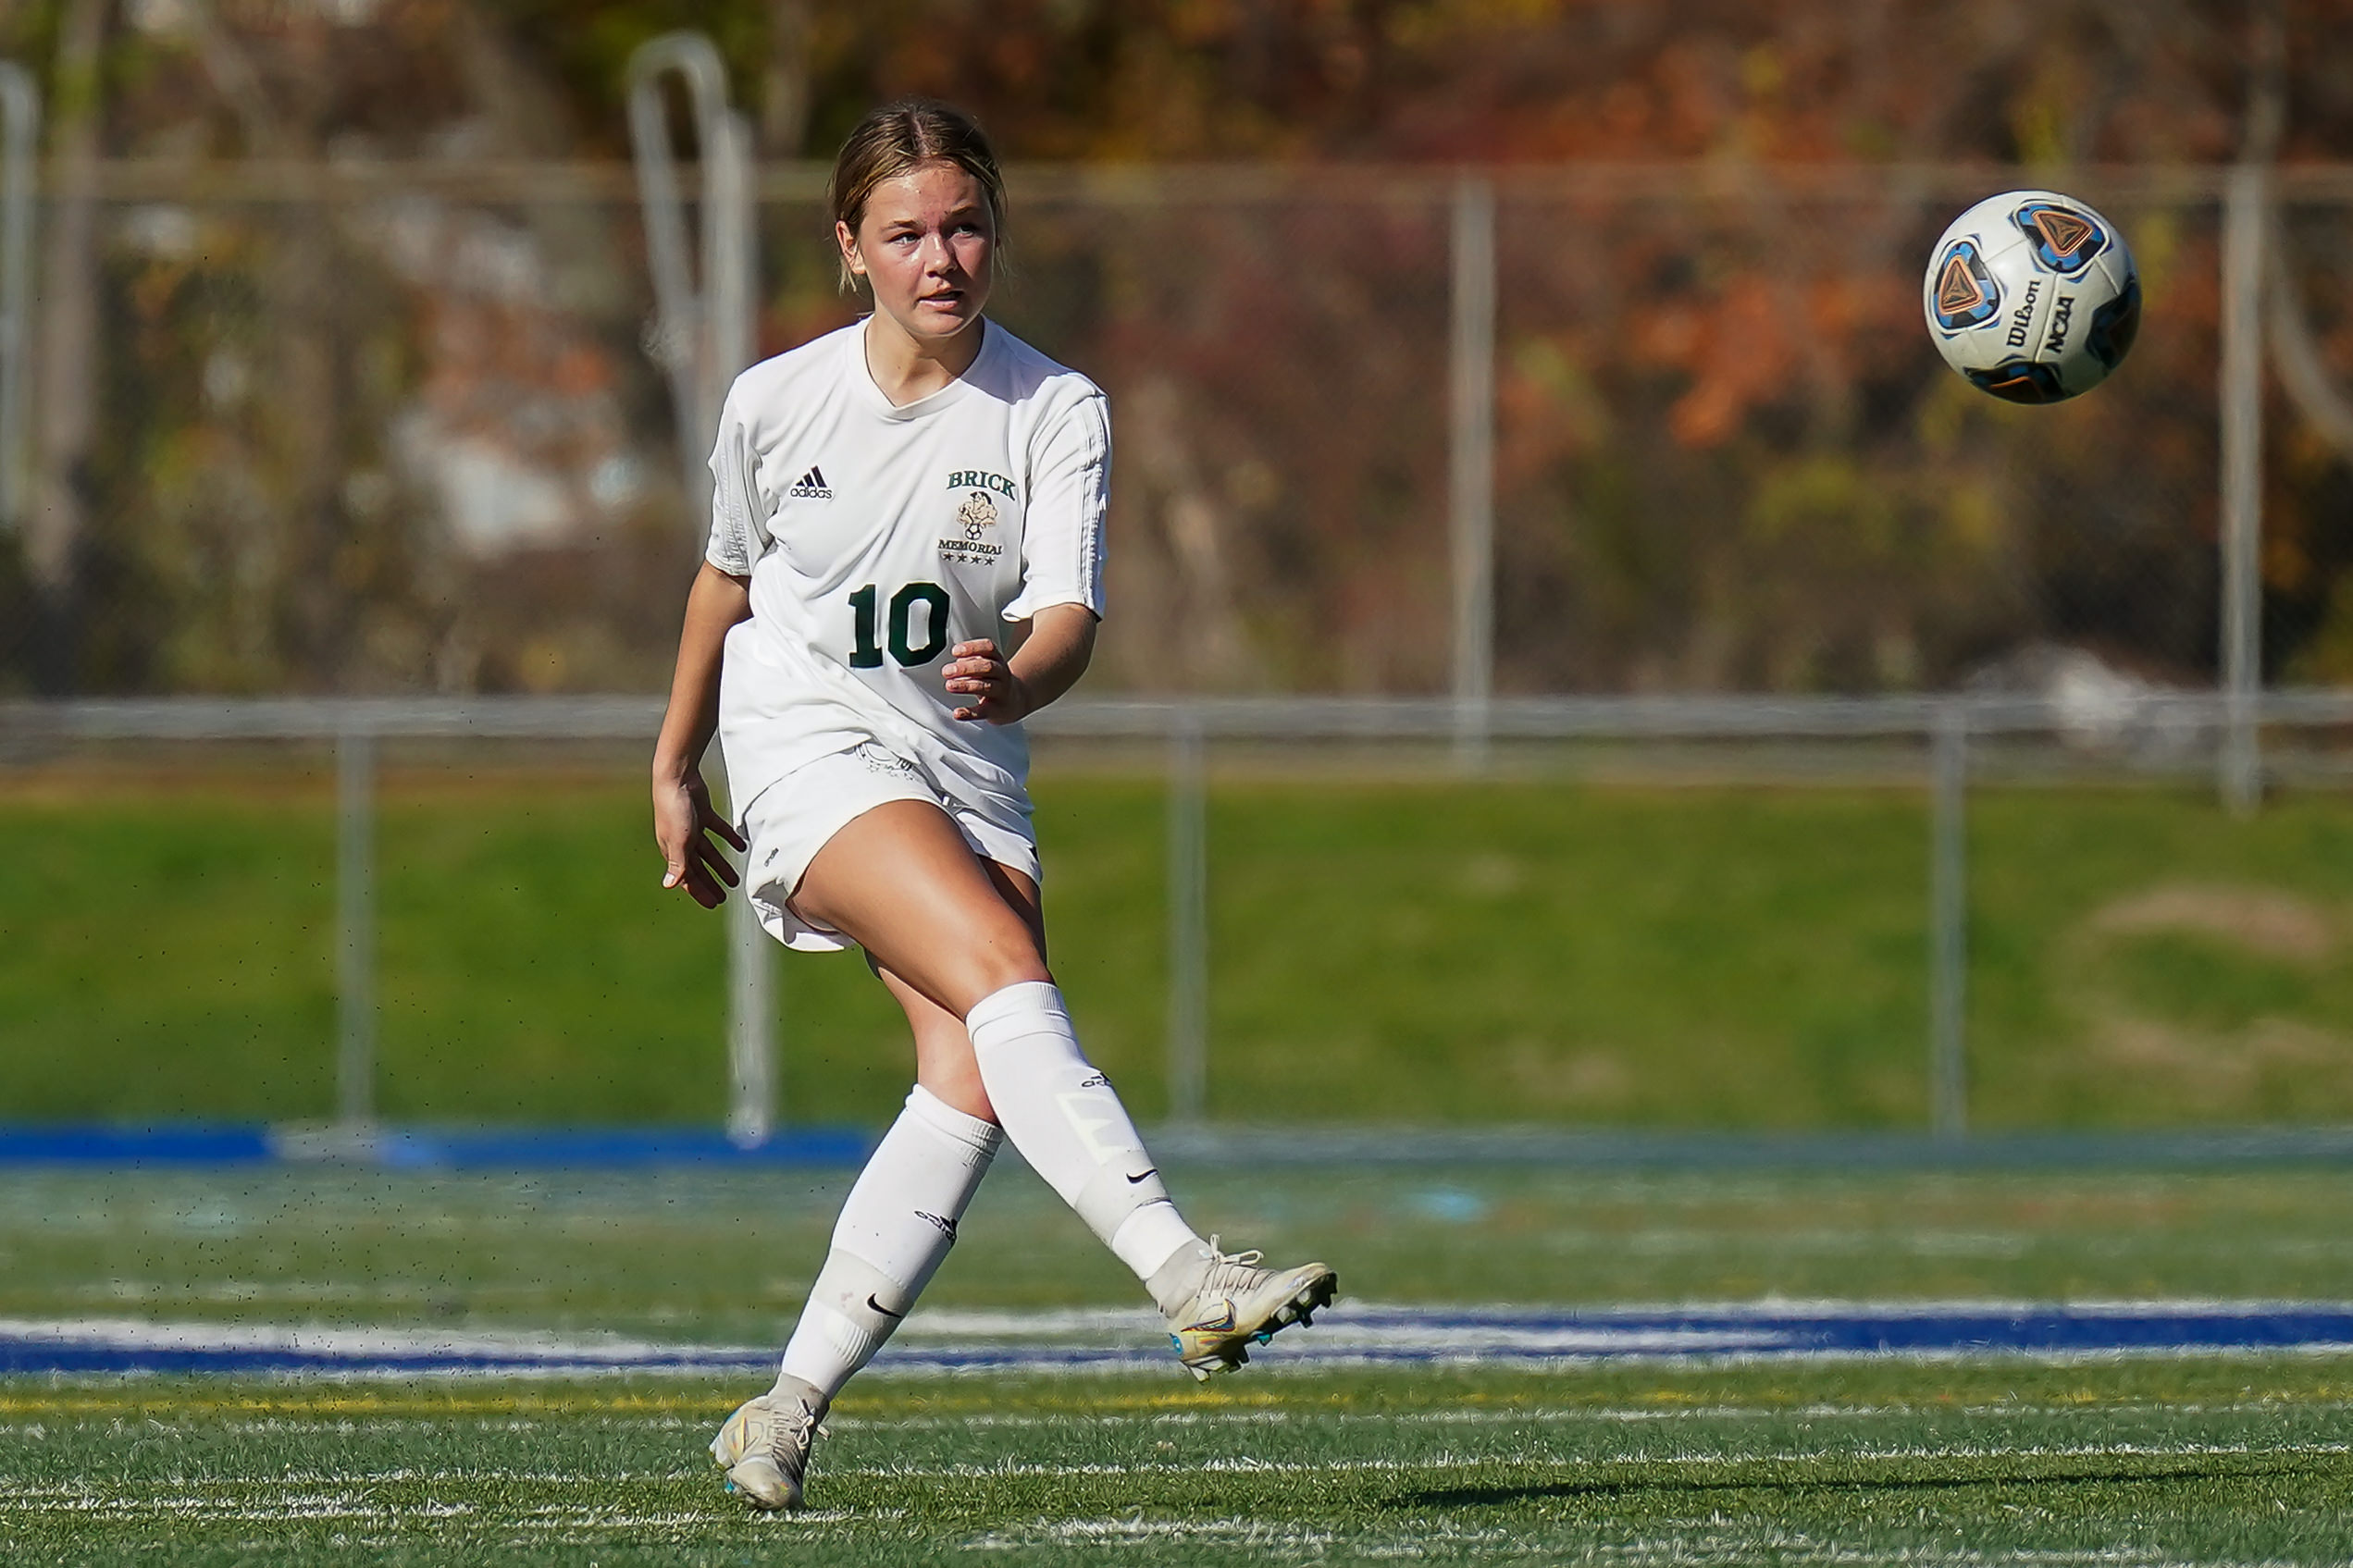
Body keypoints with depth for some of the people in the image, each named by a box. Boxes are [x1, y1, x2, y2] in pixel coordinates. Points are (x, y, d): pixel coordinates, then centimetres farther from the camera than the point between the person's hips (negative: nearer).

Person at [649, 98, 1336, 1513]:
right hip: (809, 748, -2)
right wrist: (674, 771, 24)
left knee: (973, 1087, -15)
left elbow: (1072, 614, -16)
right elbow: (728, 578, 17)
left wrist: (1016, 679, -39)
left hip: (972, 775, 3)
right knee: (1005, 974, -28)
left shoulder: (1058, 413, -4)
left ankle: (790, 1414, -5)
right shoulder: (776, 403, -1)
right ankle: (1188, 1279, -43)